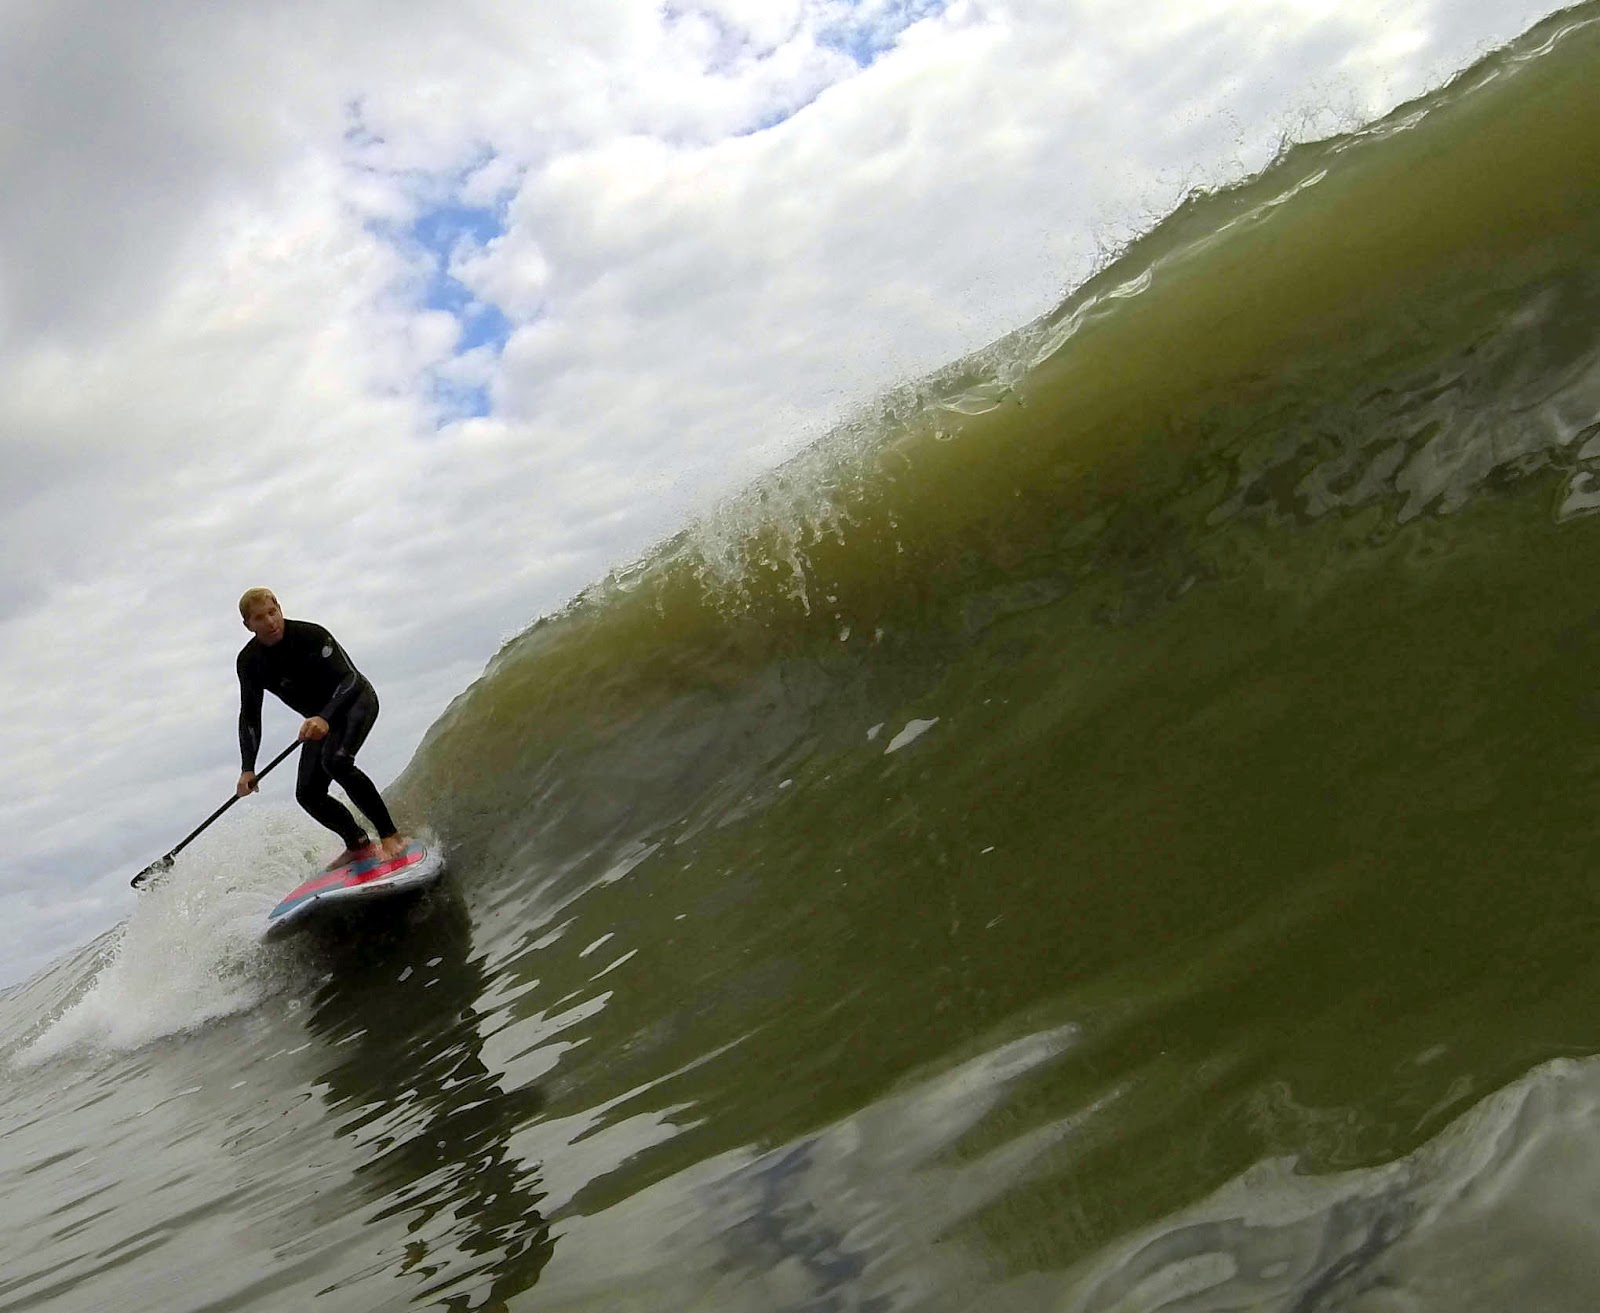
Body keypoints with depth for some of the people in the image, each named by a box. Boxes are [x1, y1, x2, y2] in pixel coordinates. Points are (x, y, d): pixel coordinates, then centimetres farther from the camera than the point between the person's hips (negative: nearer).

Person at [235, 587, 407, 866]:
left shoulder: (310, 635, -27)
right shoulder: (249, 662, -10)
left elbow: (350, 678, -32)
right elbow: (249, 716, -3)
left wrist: (325, 717, -49)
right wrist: (247, 768, -15)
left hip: (355, 702, -7)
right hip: (320, 718, 7)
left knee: (335, 760, -33)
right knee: (308, 794, -2)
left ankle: (390, 836, -28)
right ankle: (358, 844, 19)